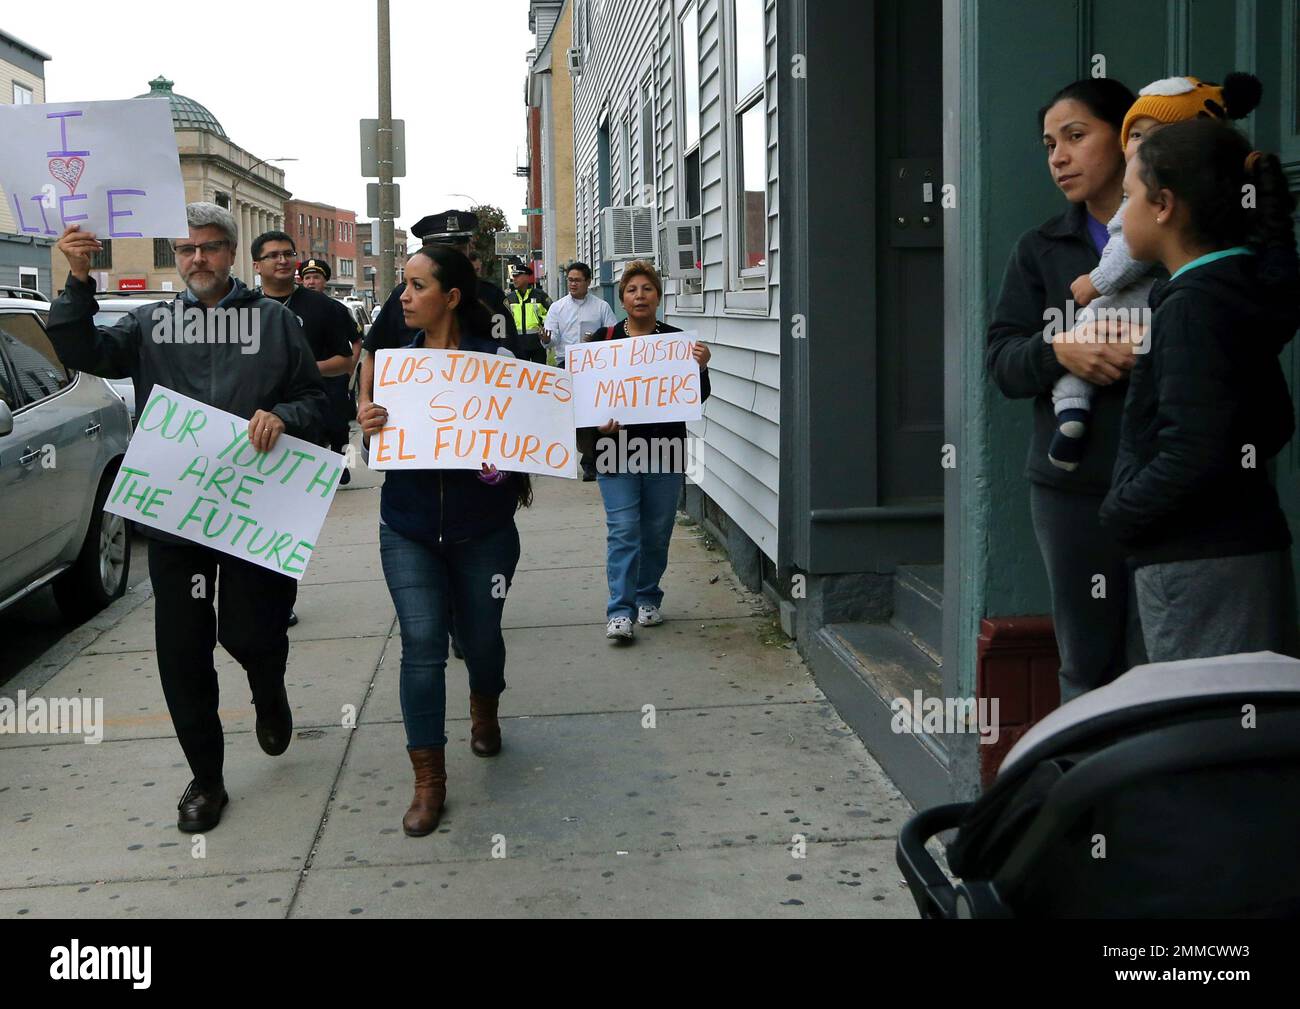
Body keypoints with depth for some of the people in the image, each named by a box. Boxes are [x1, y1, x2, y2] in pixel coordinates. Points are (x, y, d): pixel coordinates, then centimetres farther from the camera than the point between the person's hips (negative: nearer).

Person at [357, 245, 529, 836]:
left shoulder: (493, 360, -10)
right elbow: (378, 448, 4)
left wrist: (508, 466, -29)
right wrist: (369, 427, -18)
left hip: (483, 529, -1)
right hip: (408, 531, 1)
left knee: (480, 637, 15)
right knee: (421, 647, -6)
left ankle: (484, 711, 50)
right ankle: (428, 782, 5)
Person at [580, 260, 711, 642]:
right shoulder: (604, 340, 1)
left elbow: (697, 398, 2)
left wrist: (701, 368, -17)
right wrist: (599, 420, -14)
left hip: (665, 450, 2)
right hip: (617, 451, -1)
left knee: (657, 531, 10)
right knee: (623, 530, -7)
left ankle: (647, 598, 26)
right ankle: (620, 610, -6)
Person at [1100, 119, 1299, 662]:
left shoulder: (1193, 307, -17)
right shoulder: (1237, 298, 11)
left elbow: (1192, 457, -26)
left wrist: (1121, 514, -11)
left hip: (1200, 568, -10)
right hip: (1250, 550, 10)